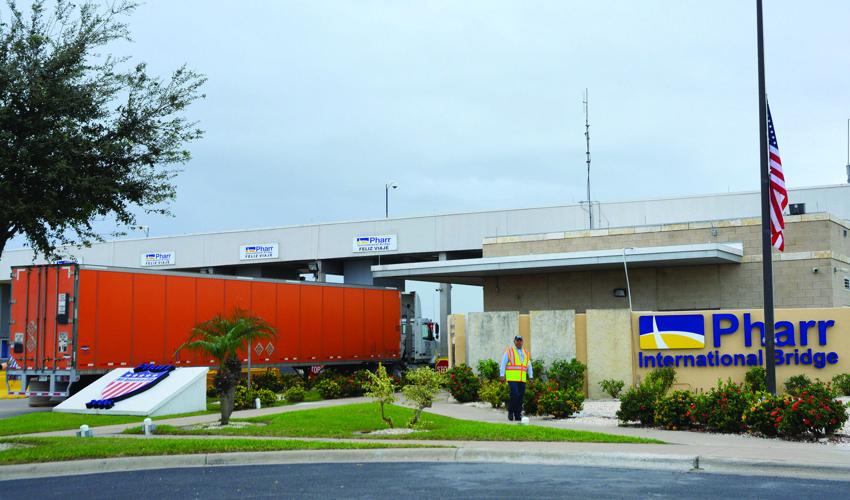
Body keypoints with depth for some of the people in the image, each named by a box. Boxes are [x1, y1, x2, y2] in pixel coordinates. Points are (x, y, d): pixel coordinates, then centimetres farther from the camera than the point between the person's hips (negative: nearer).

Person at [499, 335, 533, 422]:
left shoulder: (526, 353, 16)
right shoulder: (509, 351, 2)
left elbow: (529, 366, 19)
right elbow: (503, 363, -1)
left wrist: (530, 377, 9)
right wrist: (502, 375, -10)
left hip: (522, 379, 4)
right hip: (512, 378, -4)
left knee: (520, 398, 1)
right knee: (515, 394, -17)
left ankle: (518, 416, 7)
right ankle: (510, 411, 1)